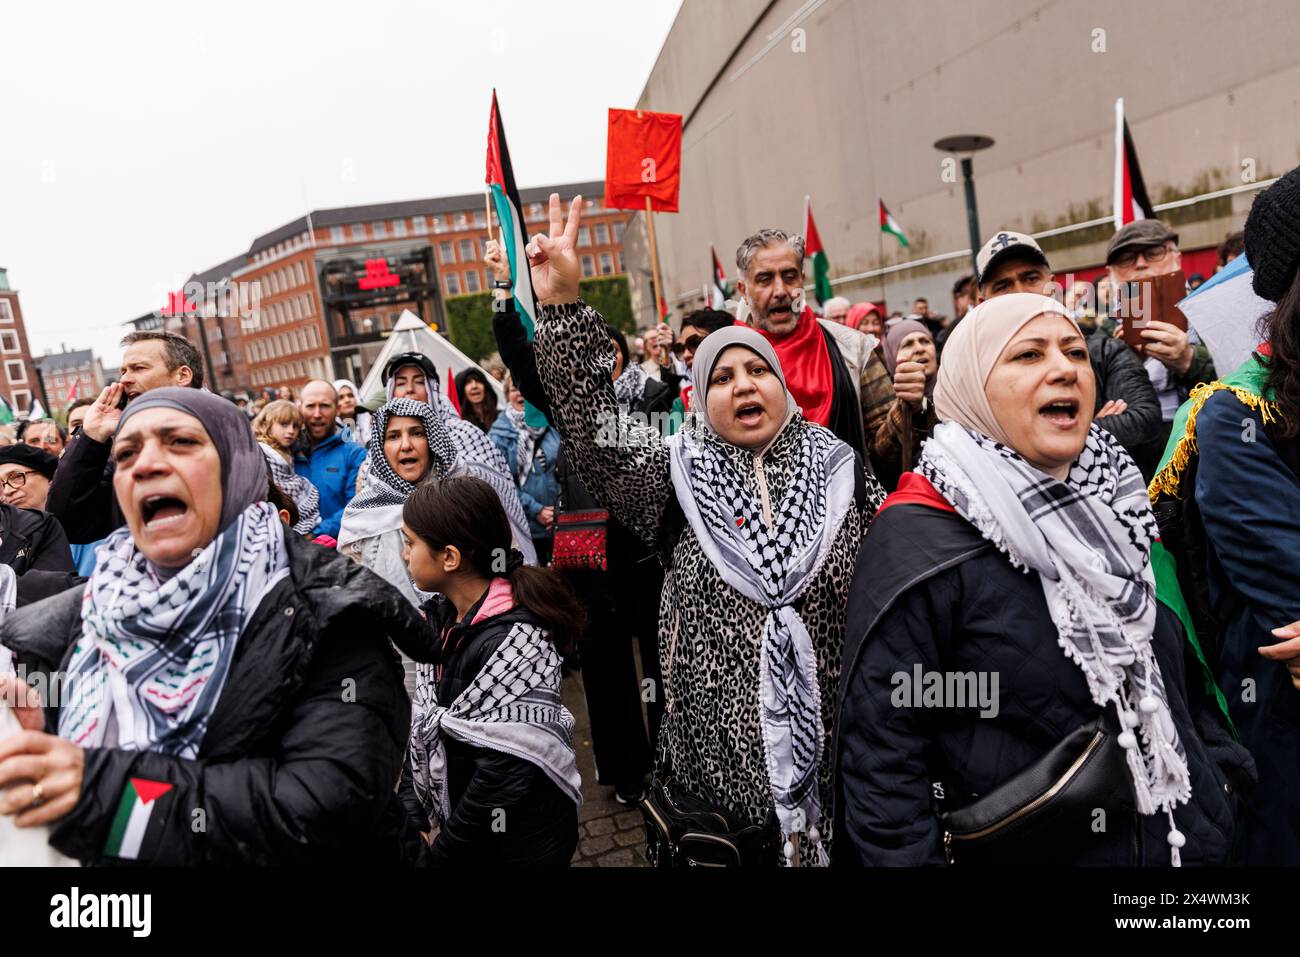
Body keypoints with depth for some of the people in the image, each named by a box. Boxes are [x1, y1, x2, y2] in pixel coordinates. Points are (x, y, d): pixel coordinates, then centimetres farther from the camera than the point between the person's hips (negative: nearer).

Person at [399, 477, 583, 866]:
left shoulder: (514, 643, -28)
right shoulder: (442, 617, -3)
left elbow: (504, 780, -26)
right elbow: (424, 724, 3)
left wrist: (441, 854, -16)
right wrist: (412, 817, -4)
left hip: (522, 847, -7)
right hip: (458, 826, 7)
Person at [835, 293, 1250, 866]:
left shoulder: (1119, 502, 2)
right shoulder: (916, 543, -22)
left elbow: (1182, 669, 14)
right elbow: (880, 747, -21)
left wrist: (1224, 770, 7)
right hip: (1023, 851, -6)